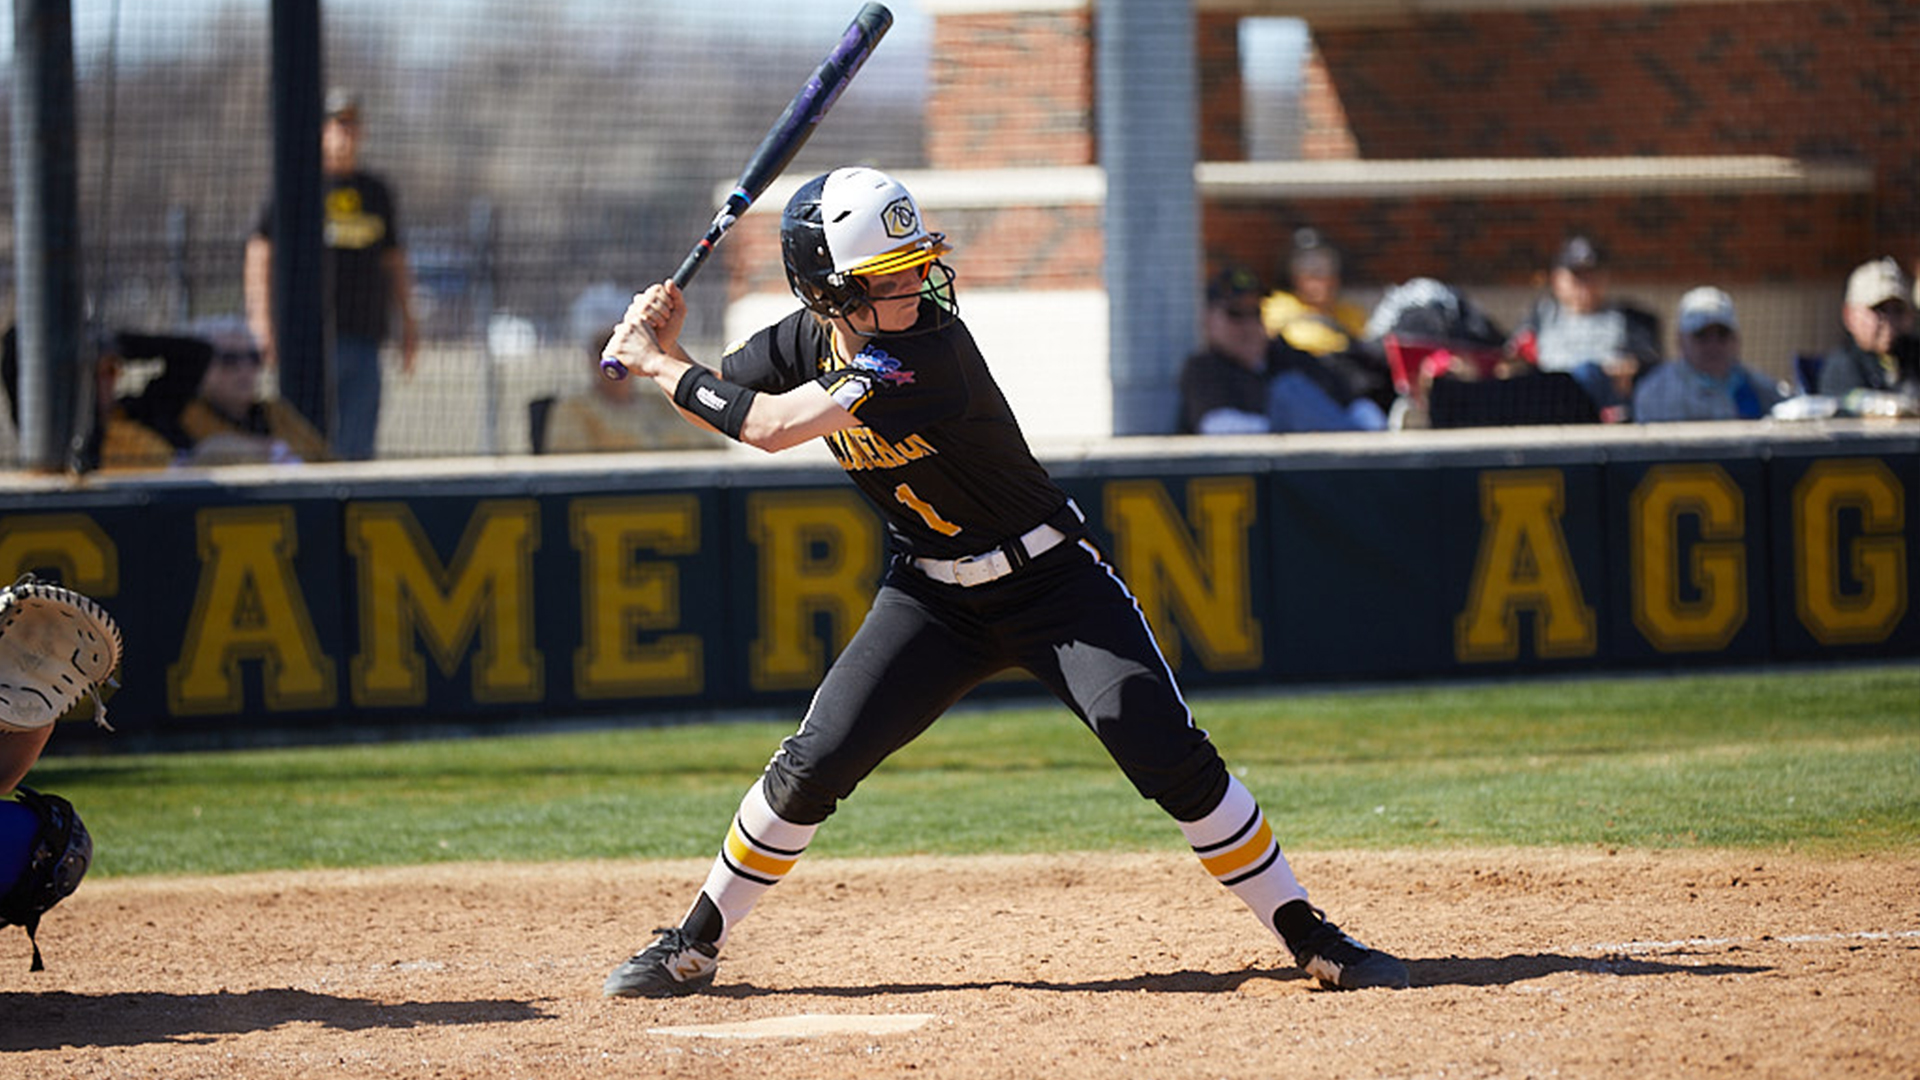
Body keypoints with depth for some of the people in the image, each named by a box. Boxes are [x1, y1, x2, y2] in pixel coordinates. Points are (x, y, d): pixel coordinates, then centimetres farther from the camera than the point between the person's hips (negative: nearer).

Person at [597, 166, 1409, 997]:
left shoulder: (927, 351, -29)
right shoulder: (811, 338, -7)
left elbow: (771, 428, -33)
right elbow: (717, 398, 7)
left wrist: (659, 366, -22)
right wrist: (663, 350, -14)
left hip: (1054, 583, -5)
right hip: (930, 598, 5)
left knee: (1167, 752, -17)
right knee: (812, 765, -5)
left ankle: (1310, 939, -7)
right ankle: (692, 948, 13)